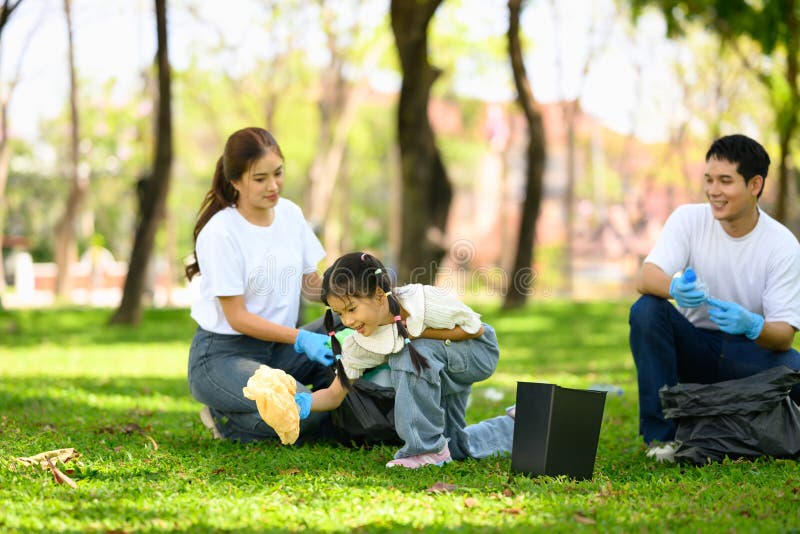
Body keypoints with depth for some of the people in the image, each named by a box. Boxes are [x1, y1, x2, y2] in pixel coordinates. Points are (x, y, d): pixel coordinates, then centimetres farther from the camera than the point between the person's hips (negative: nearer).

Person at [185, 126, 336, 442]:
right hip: (223, 353, -7)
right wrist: (300, 339, -26)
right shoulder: (219, 234, -16)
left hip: (280, 347, 7)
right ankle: (226, 419, -1)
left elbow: (310, 285, 9)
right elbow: (237, 318, -16)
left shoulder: (290, 214, 3)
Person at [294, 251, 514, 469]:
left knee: (413, 353, -34)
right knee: (456, 445, 4)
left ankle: (429, 448, -24)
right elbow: (334, 394, -16)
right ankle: (512, 426, 31)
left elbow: (475, 329, -22)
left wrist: (416, 334, -32)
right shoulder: (359, 344, -21)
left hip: (479, 352, -6)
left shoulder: (428, 302, -36)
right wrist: (304, 403, -39)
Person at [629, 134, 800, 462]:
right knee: (646, 310, -28)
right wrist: (675, 287, -44)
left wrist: (752, 326, -40)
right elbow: (645, 278, -20)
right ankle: (662, 434, -19)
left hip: (750, 350, -1)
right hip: (694, 346, 1)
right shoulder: (689, 219, -8)